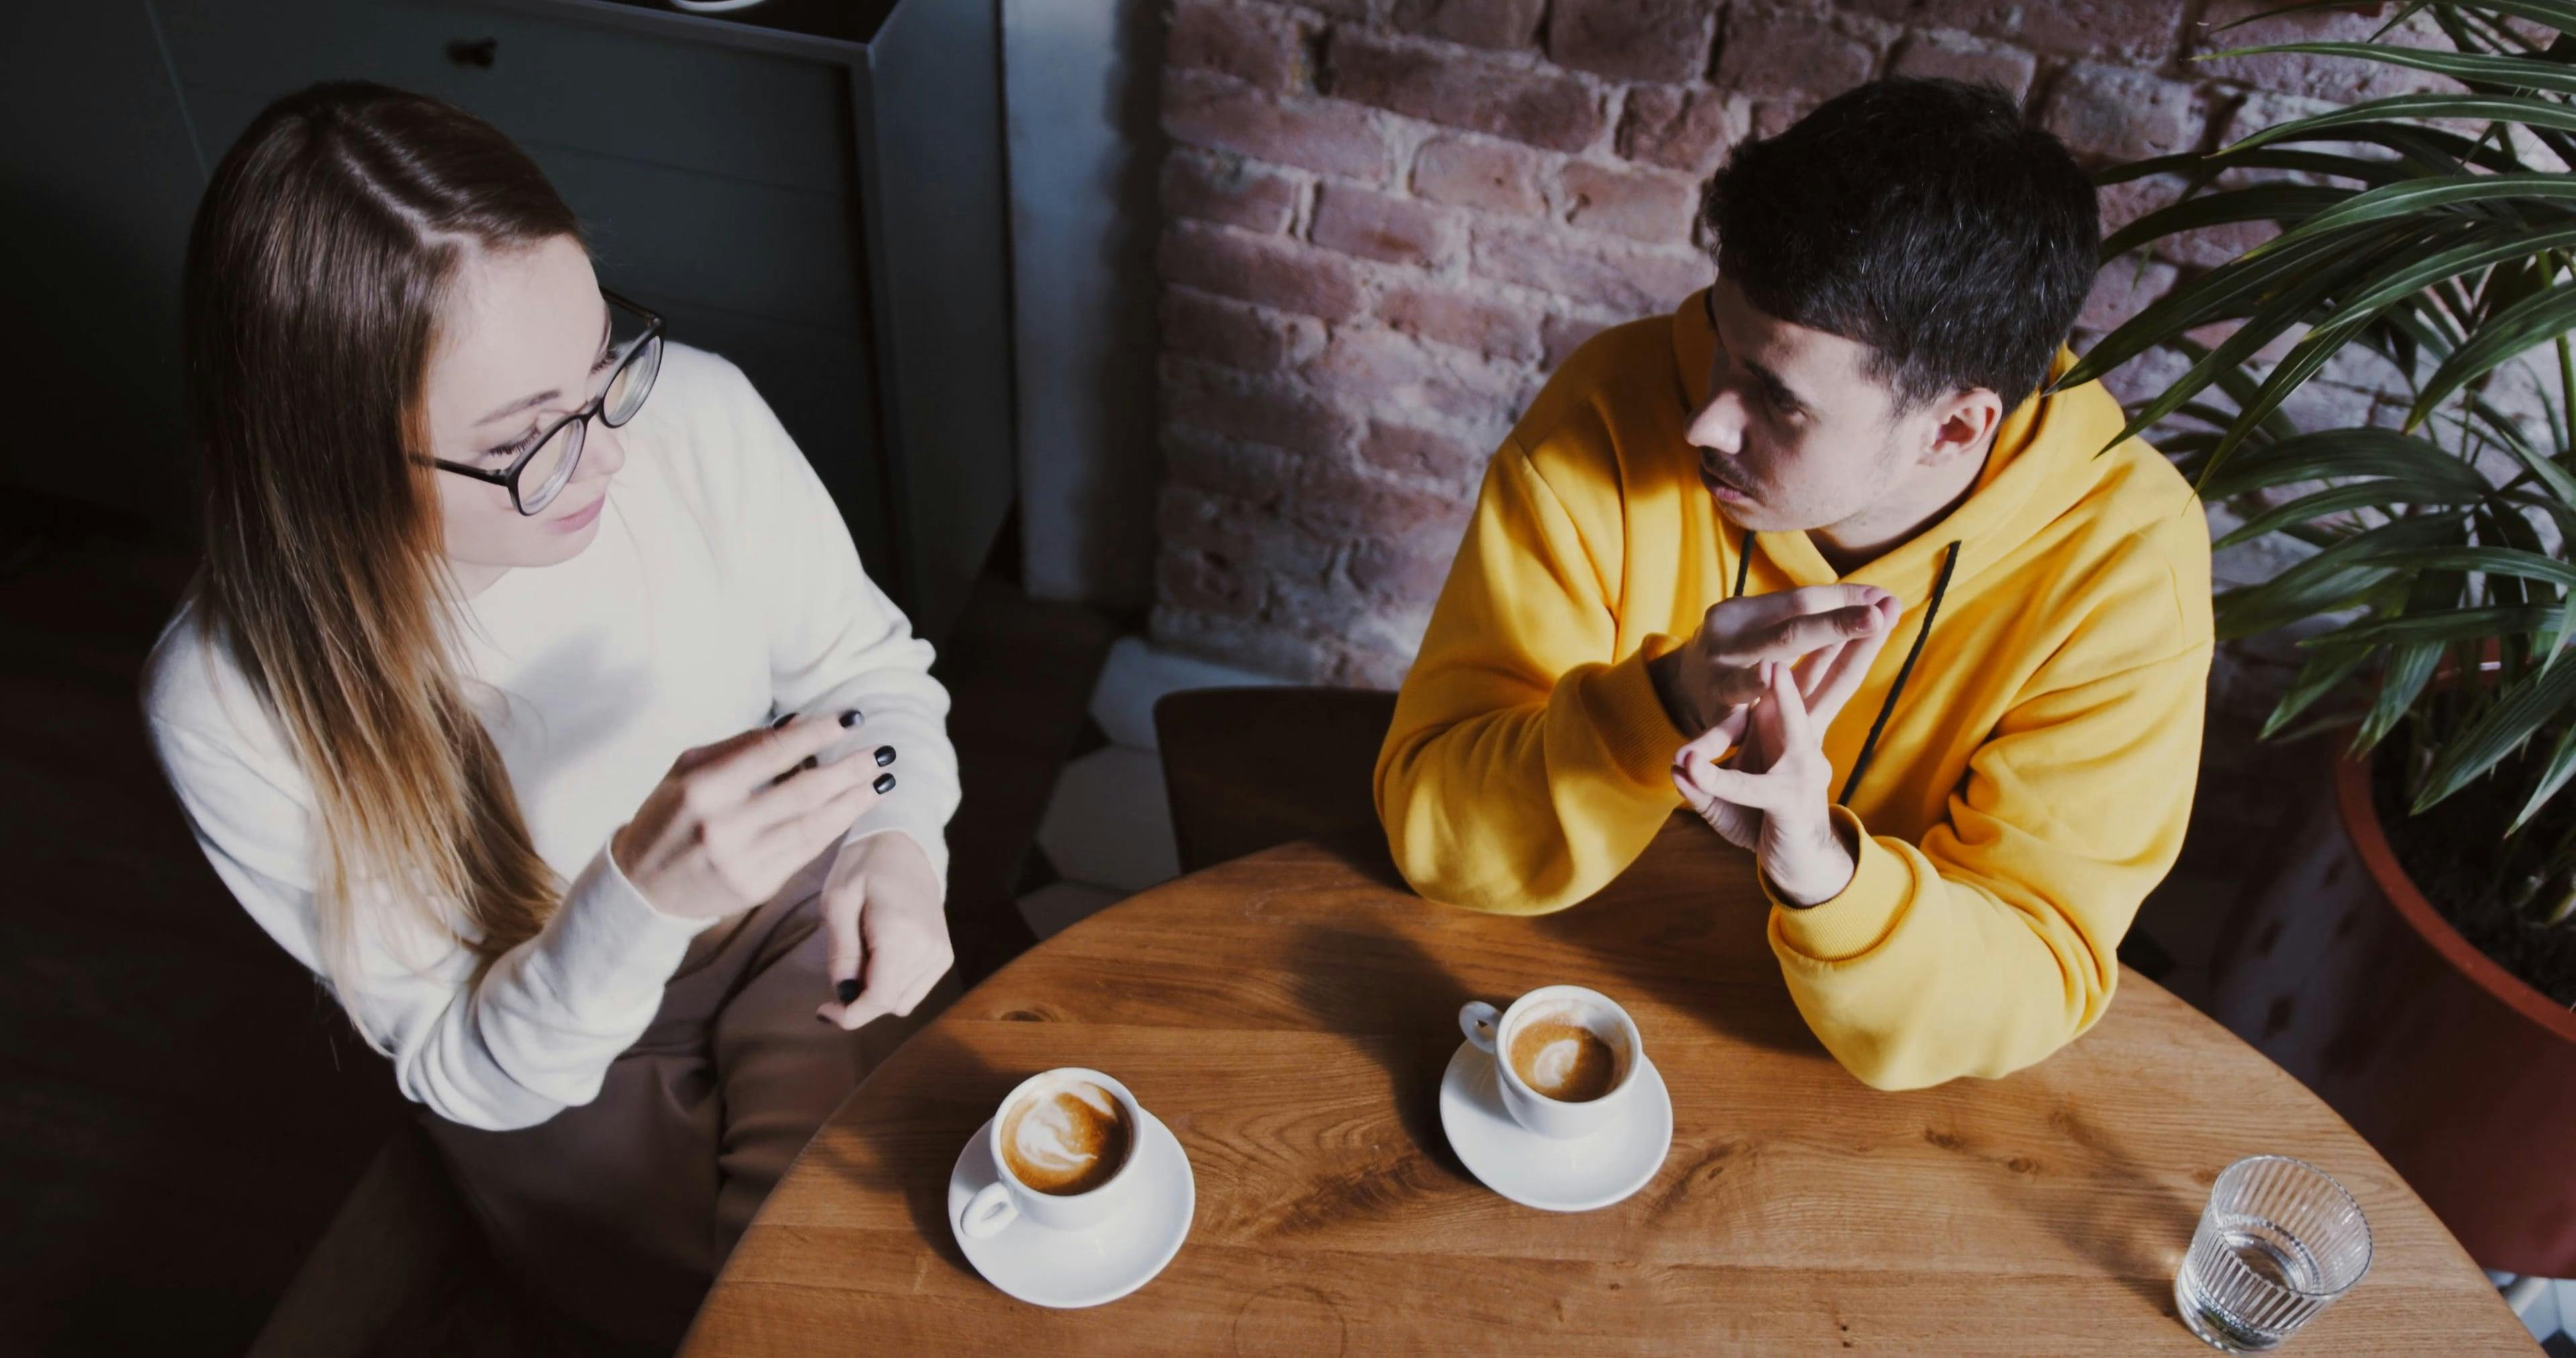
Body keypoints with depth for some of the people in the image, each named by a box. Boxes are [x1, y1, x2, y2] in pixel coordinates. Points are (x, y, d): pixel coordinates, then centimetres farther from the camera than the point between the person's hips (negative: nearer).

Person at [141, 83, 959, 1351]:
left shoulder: (696, 414, -24)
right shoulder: (231, 708, -28)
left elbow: (866, 662, -5)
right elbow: (472, 1068, -19)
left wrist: (898, 838, -26)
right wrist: (643, 894, -40)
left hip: (785, 919, 2)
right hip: (541, 1074, -1)